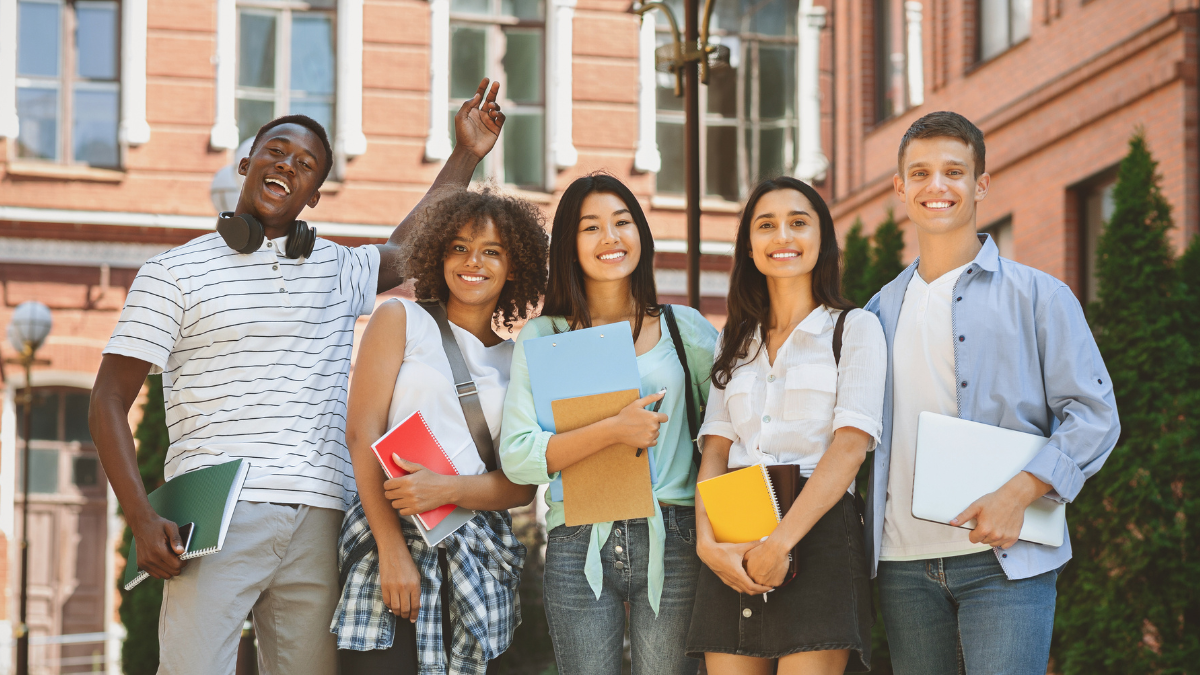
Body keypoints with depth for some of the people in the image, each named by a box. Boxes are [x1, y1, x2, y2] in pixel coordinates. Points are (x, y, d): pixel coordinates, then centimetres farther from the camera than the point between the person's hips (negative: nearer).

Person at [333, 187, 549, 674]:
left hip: (480, 556, 3)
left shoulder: (520, 363, 14)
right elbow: (362, 432, -2)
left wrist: (447, 490, -16)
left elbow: (523, 486, 5)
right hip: (392, 532, -3)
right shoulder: (402, 319, 8)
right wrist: (391, 549, -12)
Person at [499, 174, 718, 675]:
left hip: (670, 543, 1)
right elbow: (516, 456, -3)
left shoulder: (684, 327, 10)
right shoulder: (542, 337, 6)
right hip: (579, 548, 0)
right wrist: (613, 431, -15)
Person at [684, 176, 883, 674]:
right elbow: (715, 451, 11)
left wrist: (781, 542, -17)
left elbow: (850, 446, -7)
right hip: (733, 552, 4)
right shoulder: (737, 342, 20)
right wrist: (708, 543, -8)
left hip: (817, 535, -4)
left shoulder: (854, 328, 5)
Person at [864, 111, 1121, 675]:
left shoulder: (1037, 295, 3)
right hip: (903, 562, 4)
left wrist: (1020, 492, -16)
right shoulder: (882, 310, 16)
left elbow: (1094, 414, -3)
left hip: (1004, 559, -4)